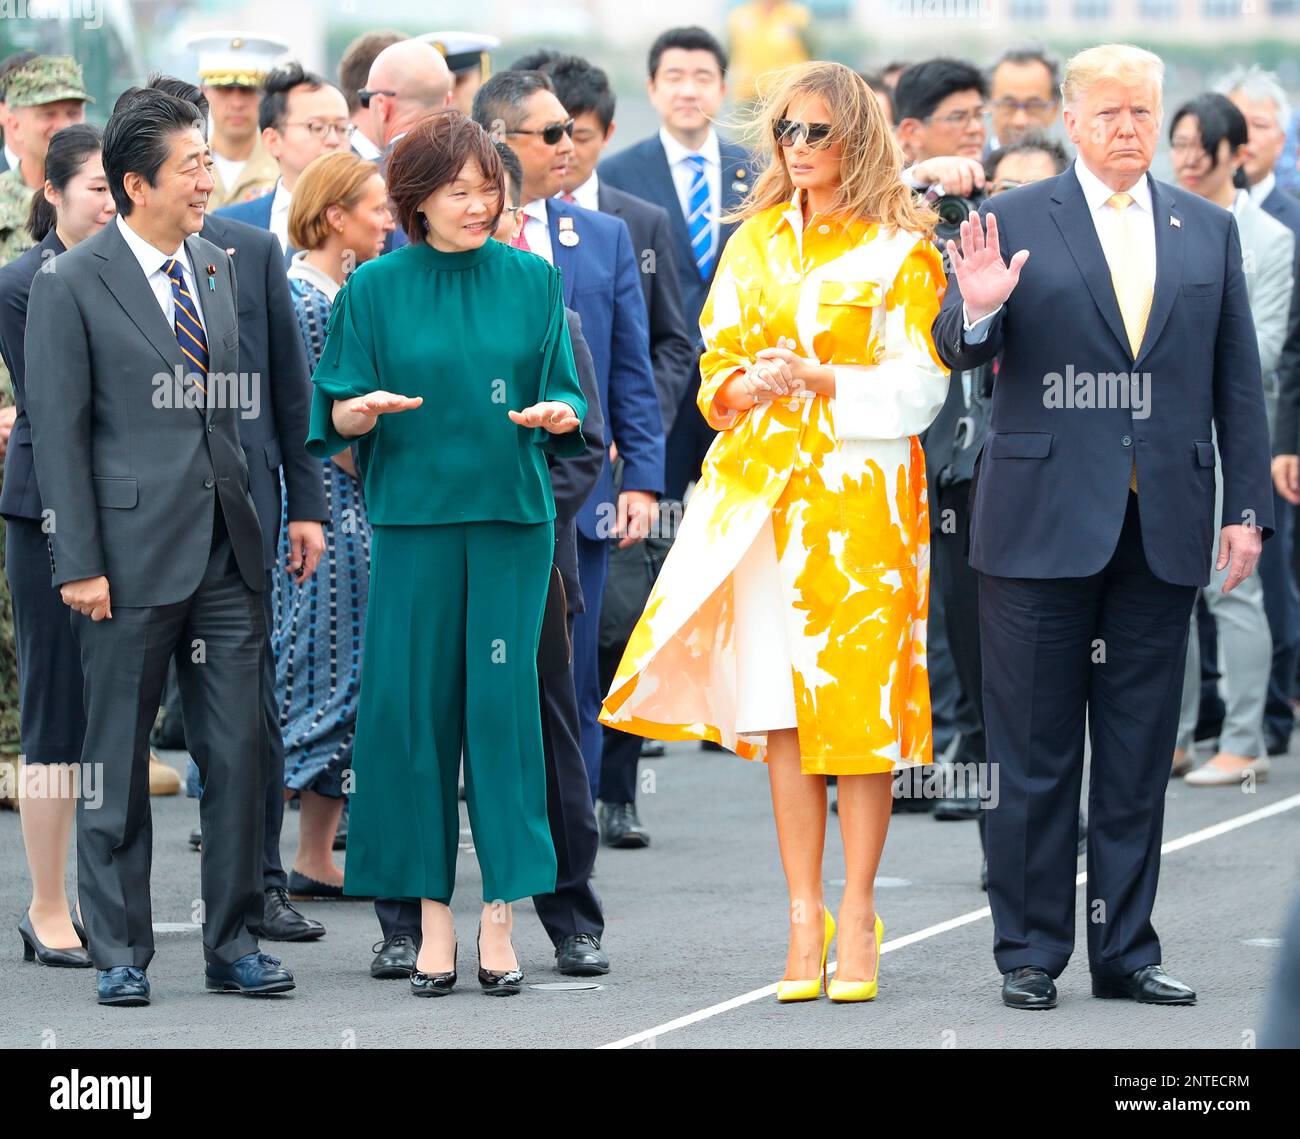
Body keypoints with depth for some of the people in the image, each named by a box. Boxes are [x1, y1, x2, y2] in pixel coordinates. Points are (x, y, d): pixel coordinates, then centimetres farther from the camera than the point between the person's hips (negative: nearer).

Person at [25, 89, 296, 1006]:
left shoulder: (220, 269, 11)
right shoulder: (71, 287, -6)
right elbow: (58, 433, -7)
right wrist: (79, 564, -11)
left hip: (227, 553, 5)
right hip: (132, 558, -5)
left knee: (240, 751, 4)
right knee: (118, 760, 4)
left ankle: (234, 941, 14)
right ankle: (120, 953, 12)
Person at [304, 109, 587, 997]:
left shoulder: (533, 281, 8)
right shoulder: (375, 289, 5)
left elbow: (567, 398, 8)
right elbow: (335, 414, 4)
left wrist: (561, 415, -15)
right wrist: (362, 410, -18)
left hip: (512, 518, 0)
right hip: (413, 516, 0)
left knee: (503, 700, -5)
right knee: (415, 702, -2)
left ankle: (501, 915, -1)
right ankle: (433, 915, 4)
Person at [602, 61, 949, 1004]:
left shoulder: (897, 251, -1)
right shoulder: (756, 241, 13)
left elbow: (917, 390, -4)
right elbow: (718, 359, 16)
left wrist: (821, 382, -16)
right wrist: (745, 387, -6)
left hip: (860, 491, -4)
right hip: (763, 485, 4)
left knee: (859, 700, -5)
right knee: (782, 705, 2)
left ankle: (858, 916, 1)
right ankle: (805, 918, 5)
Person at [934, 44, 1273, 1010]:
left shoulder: (1209, 232, 11)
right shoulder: (1016, 223, 1)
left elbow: (1238, 380, 12)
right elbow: (960, 352, -2)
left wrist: (1249, 505, 6)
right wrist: (976, 312, -25)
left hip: (1163, 530, 3)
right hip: (1044, 524, -3)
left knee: (1140, 757, 7)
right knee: (1036, 756, 2)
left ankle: (1126, 950, 14)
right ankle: (1031, 954, 9)